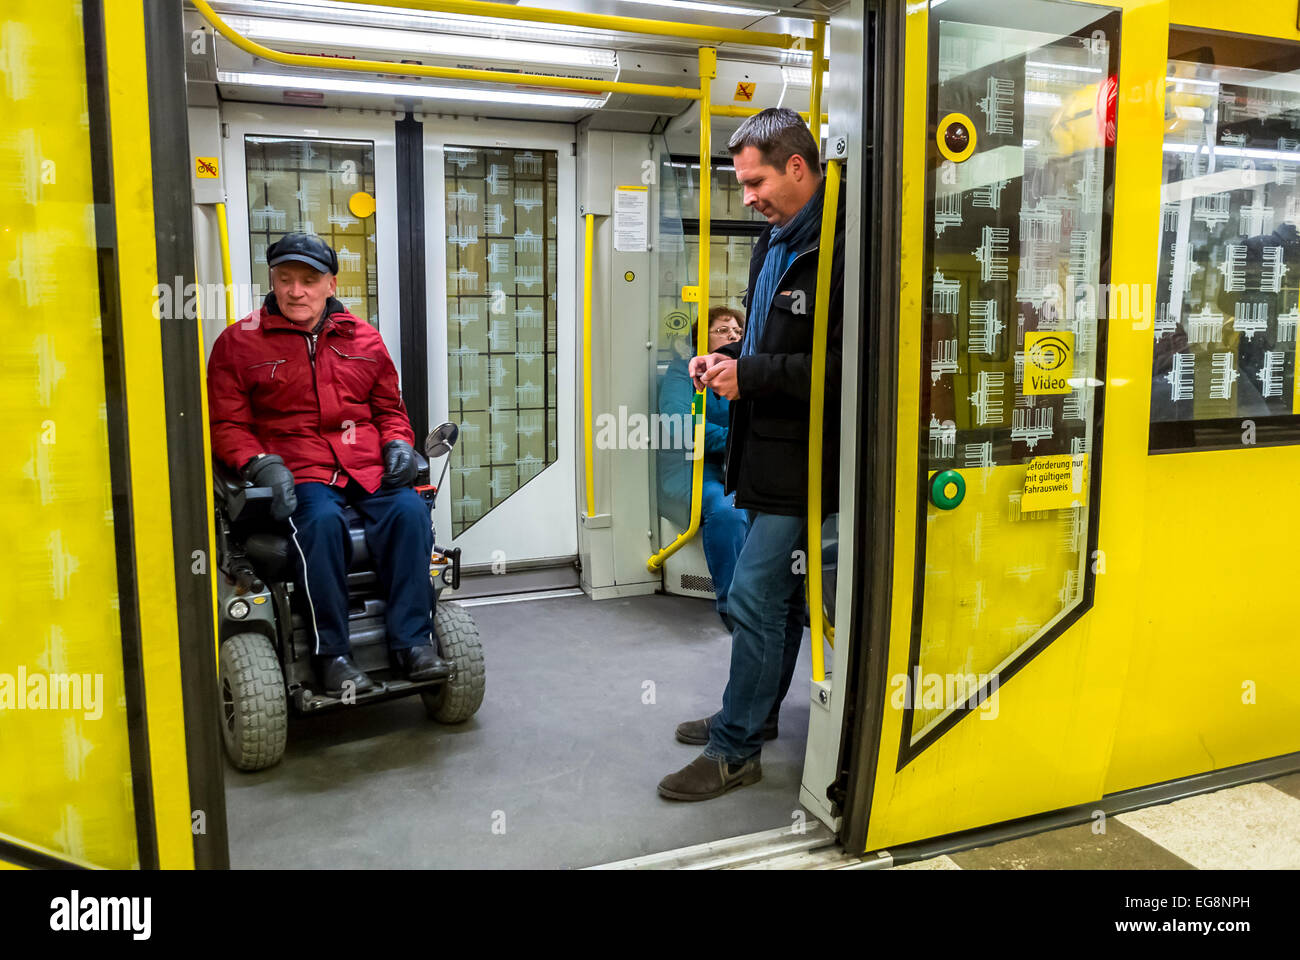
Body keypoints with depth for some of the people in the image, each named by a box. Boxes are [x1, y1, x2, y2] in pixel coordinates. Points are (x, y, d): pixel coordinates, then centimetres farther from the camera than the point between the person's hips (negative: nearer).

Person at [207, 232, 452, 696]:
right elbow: (226, 425, 6)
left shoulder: (363, 338, 17)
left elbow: (389, 408, 24)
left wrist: (398, 444, 3)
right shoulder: (238, 342, 9)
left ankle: (413, 643, -22)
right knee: (322, 521, -35)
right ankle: (332, 655, -24)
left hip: (370, 468, 3)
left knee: (409, 511, -28)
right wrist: (263, 465, -12)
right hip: (297, 472, -2)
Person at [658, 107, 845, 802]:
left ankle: (734, 749, 10)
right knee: (780, 595, 20)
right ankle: (754, 714, 34)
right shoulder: (775, 242, 14)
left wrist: (751, 375, -19)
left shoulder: (838, 248, -18)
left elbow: (844, 363, -23)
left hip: (803, 456, -10)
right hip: (769, 451, 10)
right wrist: (729, 356, 6)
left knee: (754, 597, -4)